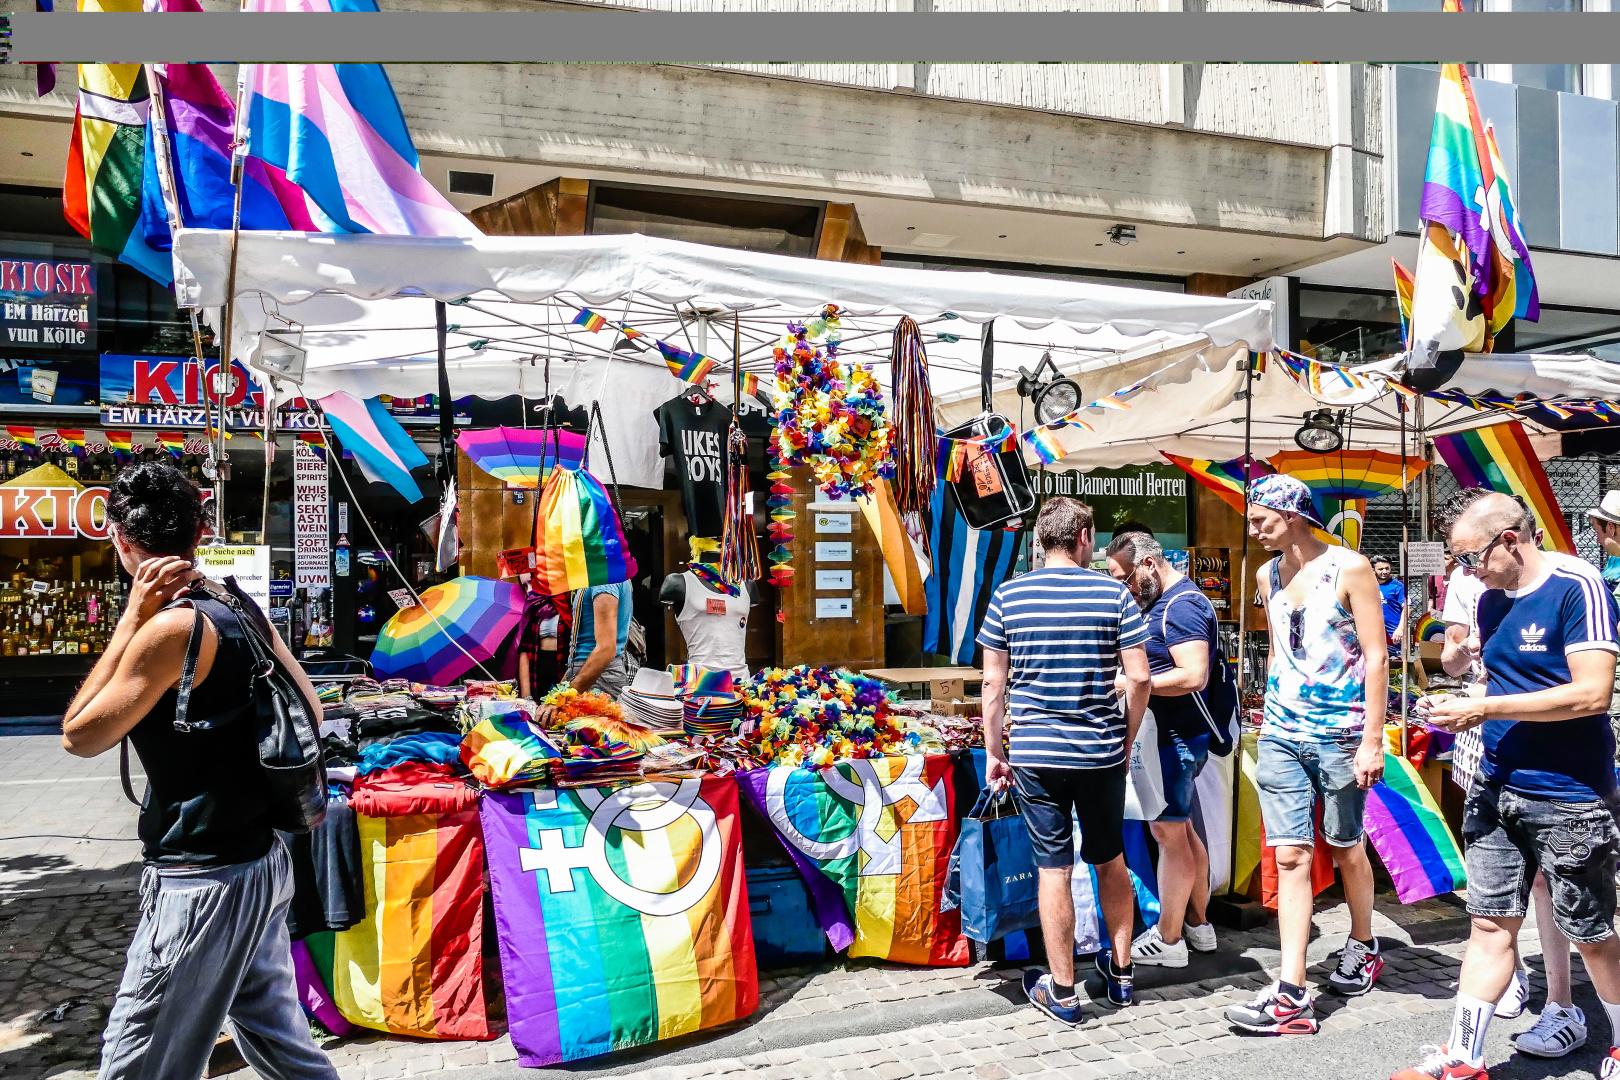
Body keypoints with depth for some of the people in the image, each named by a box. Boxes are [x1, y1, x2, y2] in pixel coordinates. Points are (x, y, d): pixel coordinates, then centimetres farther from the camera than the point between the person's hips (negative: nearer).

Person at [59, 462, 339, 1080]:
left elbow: (80, 737, -11)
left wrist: (132, 618, -11)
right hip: (265, 860, 9)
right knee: (272, 1030, 21)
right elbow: (310, 710, 13)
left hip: (203, 881, -9)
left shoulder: (171, 625, -19)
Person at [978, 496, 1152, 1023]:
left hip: (1035, 755, -1)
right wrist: (1126, 743, 8)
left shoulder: (1008, 595, -2)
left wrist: (994, 751, 8)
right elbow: (1139, 678, -5)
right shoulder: (1113, 593, -3)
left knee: (1054, 869, 6)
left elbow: (994, 682, -1)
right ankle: (1121, 972, 31)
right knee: (1111, 860, 18)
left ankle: (1061, 992, 14)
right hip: (1102, 753, 1)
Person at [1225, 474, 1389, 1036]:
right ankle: (1291, 995, -5)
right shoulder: (1267, 576, 10)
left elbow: (1376, 656, -10)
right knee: (1290, 856, -3)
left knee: (1346, 849, 12)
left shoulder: (1349, 568, -8)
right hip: (1281, 734, 4)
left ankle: (1363, 947, 38)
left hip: (1340, 734, -4)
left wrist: (1372, 740, -14)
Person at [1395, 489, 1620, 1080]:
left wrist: (1484, 708, -21)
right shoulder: (1492, 601, 10)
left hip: (1569, 799, -7)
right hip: (1498, 789, 7)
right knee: (1490, 924, 9)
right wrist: (1463, 701, 1)